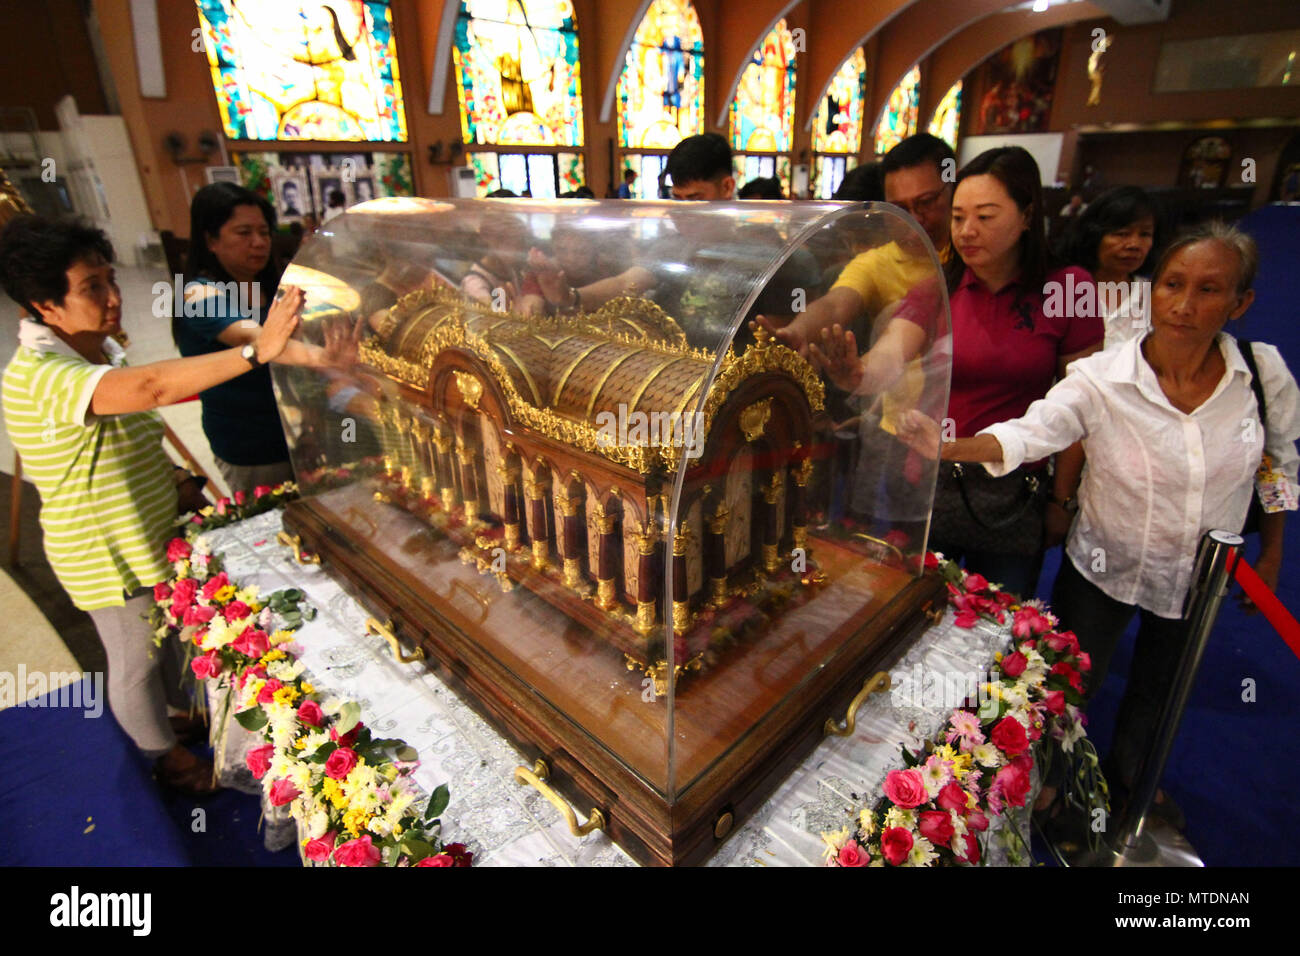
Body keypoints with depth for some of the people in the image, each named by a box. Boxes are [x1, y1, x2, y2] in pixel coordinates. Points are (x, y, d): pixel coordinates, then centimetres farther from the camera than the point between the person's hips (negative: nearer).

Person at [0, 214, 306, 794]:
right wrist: (258, 351, -56)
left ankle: (183, 712, 53)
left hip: (152, 536, 9)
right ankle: (166, 757, 38)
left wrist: (172, 483, 5)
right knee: (135, 661, 14)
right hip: (108, 557, -8)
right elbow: (151, 387, -51)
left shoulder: (99, 348, 1)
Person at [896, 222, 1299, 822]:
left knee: (1161, 684, 27)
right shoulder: (1101, 378, -23)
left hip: (1201, 573, 3)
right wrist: (948, 449, -57)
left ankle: (1131, 776, 57)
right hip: (1102, 568, -3)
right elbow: (1027, 433, -38)